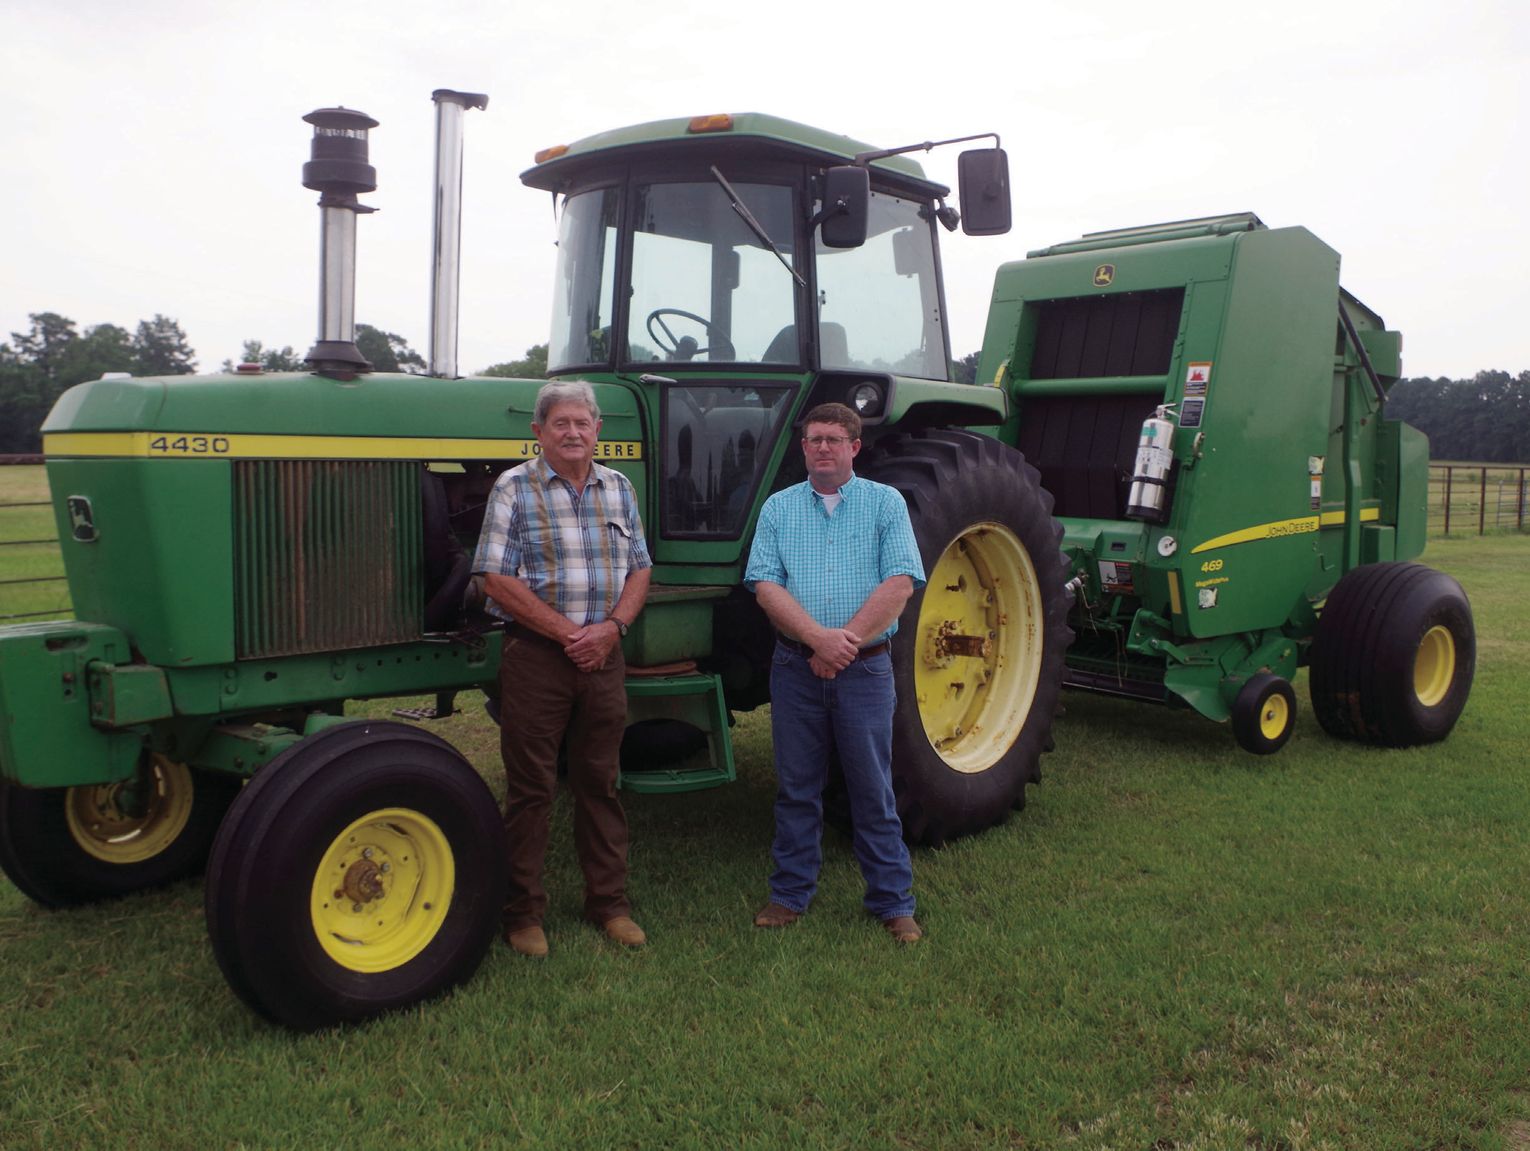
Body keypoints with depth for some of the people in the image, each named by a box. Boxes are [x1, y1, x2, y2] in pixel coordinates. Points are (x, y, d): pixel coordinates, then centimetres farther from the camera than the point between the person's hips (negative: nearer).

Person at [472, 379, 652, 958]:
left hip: (604, 654, 4)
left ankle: (609, 901, 24)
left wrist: (612, 627, -7)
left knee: (600, 782, 12)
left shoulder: (618, 488, 10)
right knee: (530, 788, 3)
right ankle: (524, 913, 15)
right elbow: (498, 579, -11)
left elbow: (639, 568, 11)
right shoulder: (514, 488, -4)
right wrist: (566, 632, -15)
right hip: (536, 653, -4)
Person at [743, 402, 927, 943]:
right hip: (795, 668, 2)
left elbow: (899, 583, -8)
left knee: (873, 790, 5)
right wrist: (817, 636, -18)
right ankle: (791, 894, 24)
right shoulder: (778, 508, 7)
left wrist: (846, 642, -15)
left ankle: (893, 902, 17)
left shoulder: (886, 503, 3)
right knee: (796, 788, 11)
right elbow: (765, 585, -4)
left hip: (865, 668, -2)